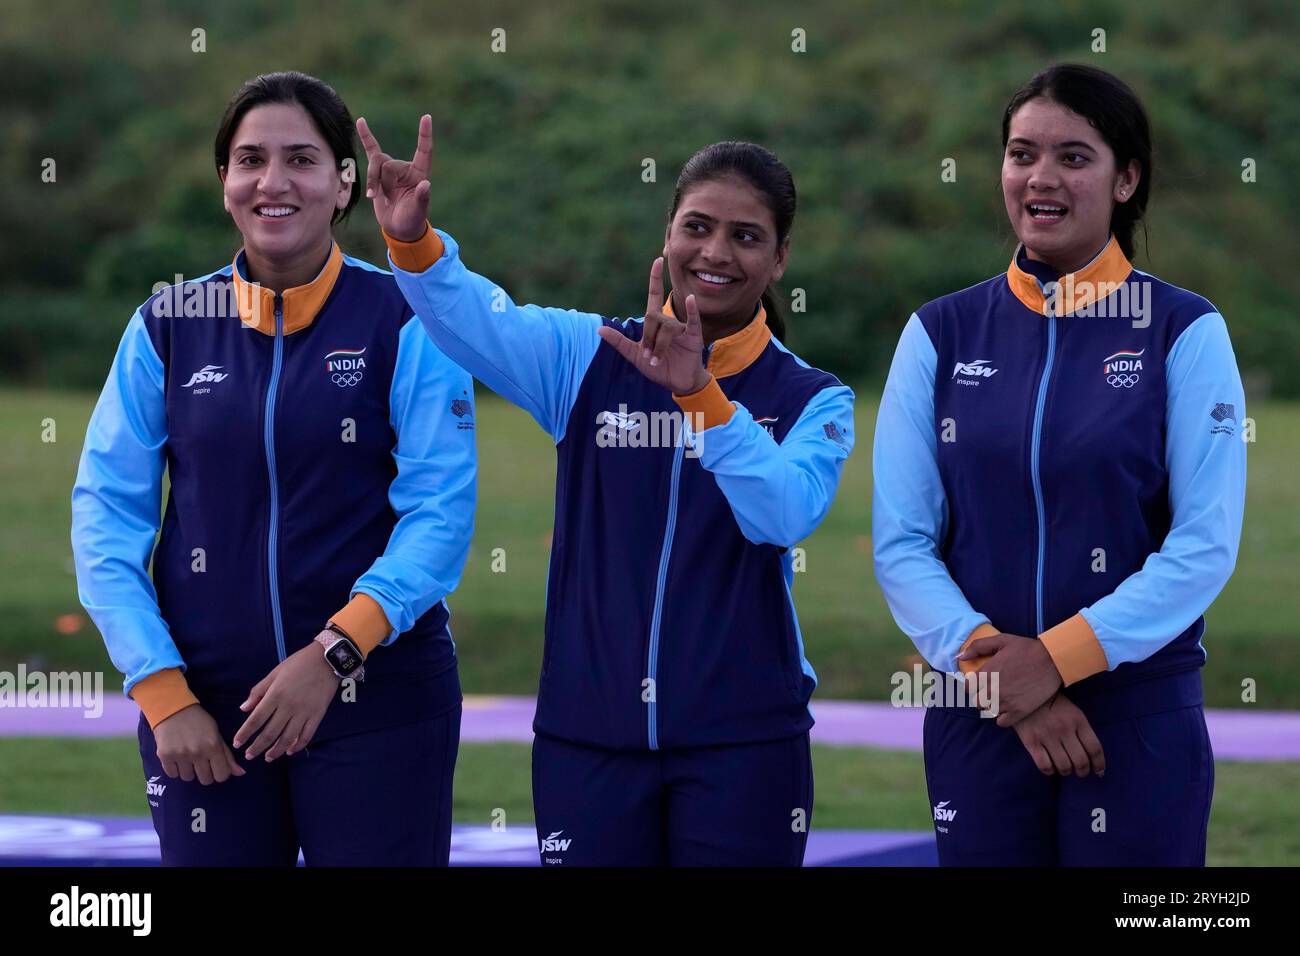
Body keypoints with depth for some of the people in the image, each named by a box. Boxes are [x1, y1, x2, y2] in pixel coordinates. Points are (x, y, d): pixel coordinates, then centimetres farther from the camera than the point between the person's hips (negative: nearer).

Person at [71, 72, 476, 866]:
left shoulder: (404, 322, -3)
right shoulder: (169, 325, 3)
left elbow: (442, 510, -9)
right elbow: (107, 513, 2)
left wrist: (334, 652, -19)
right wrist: (163, 694, -7)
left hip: (379, 702, -2)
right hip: (204, 704, 2)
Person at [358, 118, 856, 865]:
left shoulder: (812, 401, 2)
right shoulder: (589, 360, 5)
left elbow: (783, 516, -18)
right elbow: (476, 320, -15)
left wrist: (698, 393, -31)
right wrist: (413, 240, -35)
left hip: (742, 743, -1)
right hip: (588, 738, 1)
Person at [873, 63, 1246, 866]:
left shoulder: (1184, 332, -2)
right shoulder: (941, 335, 4)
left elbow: (1206, 543, -8)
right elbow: (901, 541, 0)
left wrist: (1058, 658, -15)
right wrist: (988, 658, -14)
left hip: (1142, 716, -2)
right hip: (978, 716, 2)